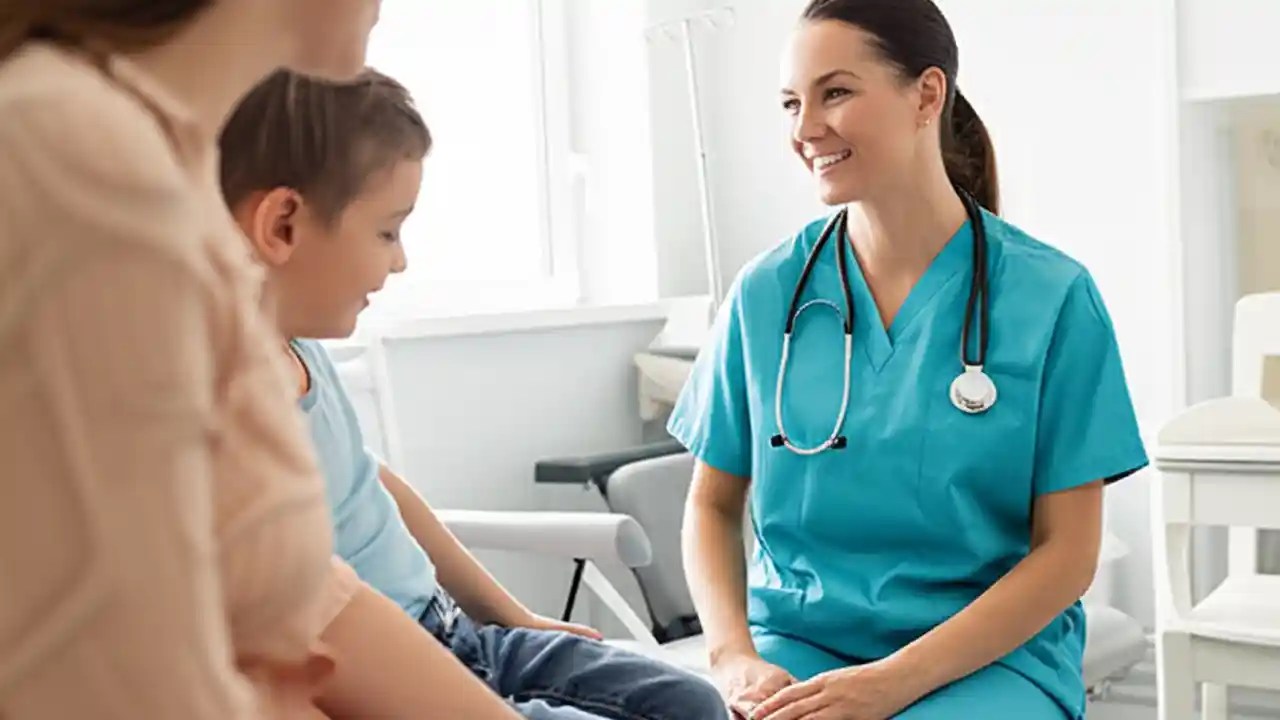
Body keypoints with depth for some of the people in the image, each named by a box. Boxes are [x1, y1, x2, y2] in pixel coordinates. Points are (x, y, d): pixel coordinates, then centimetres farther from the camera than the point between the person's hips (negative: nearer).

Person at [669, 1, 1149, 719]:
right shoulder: (766, 292, 3)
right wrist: (735, 655, -8)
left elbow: (1068, 551, -4)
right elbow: (713, 504, 9)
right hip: (796, 649, 2)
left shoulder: (1052, 296, -4)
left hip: (989, 658, -1)